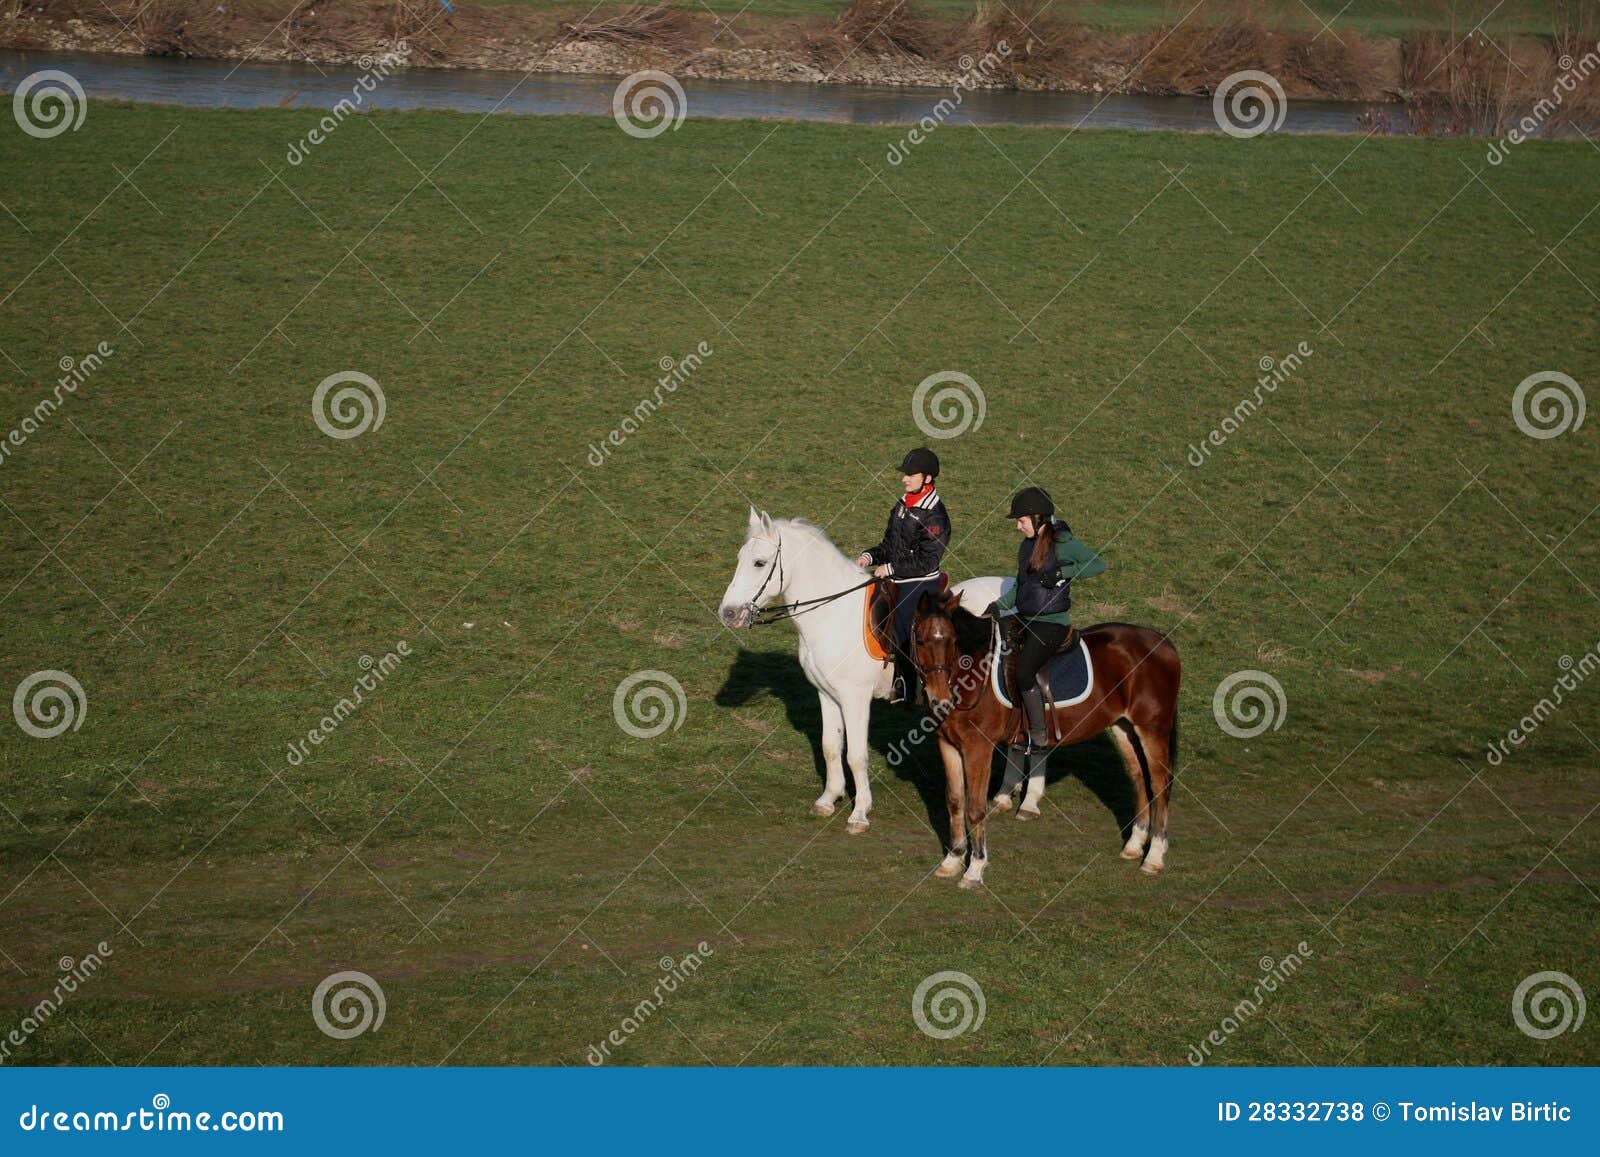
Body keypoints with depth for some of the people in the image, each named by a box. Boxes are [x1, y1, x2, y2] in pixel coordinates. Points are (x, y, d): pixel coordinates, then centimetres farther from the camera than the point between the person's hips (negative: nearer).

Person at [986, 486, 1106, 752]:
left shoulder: (1062, 542, -11)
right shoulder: (1028, 545, 13)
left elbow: (1099, 564, -19)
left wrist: (1061, 572, -25)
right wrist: (1000, 605, 6)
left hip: (1051, 623, -8)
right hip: (1025, 618, 8)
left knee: (1024, 673, -17)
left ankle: (1040, 738, -7)